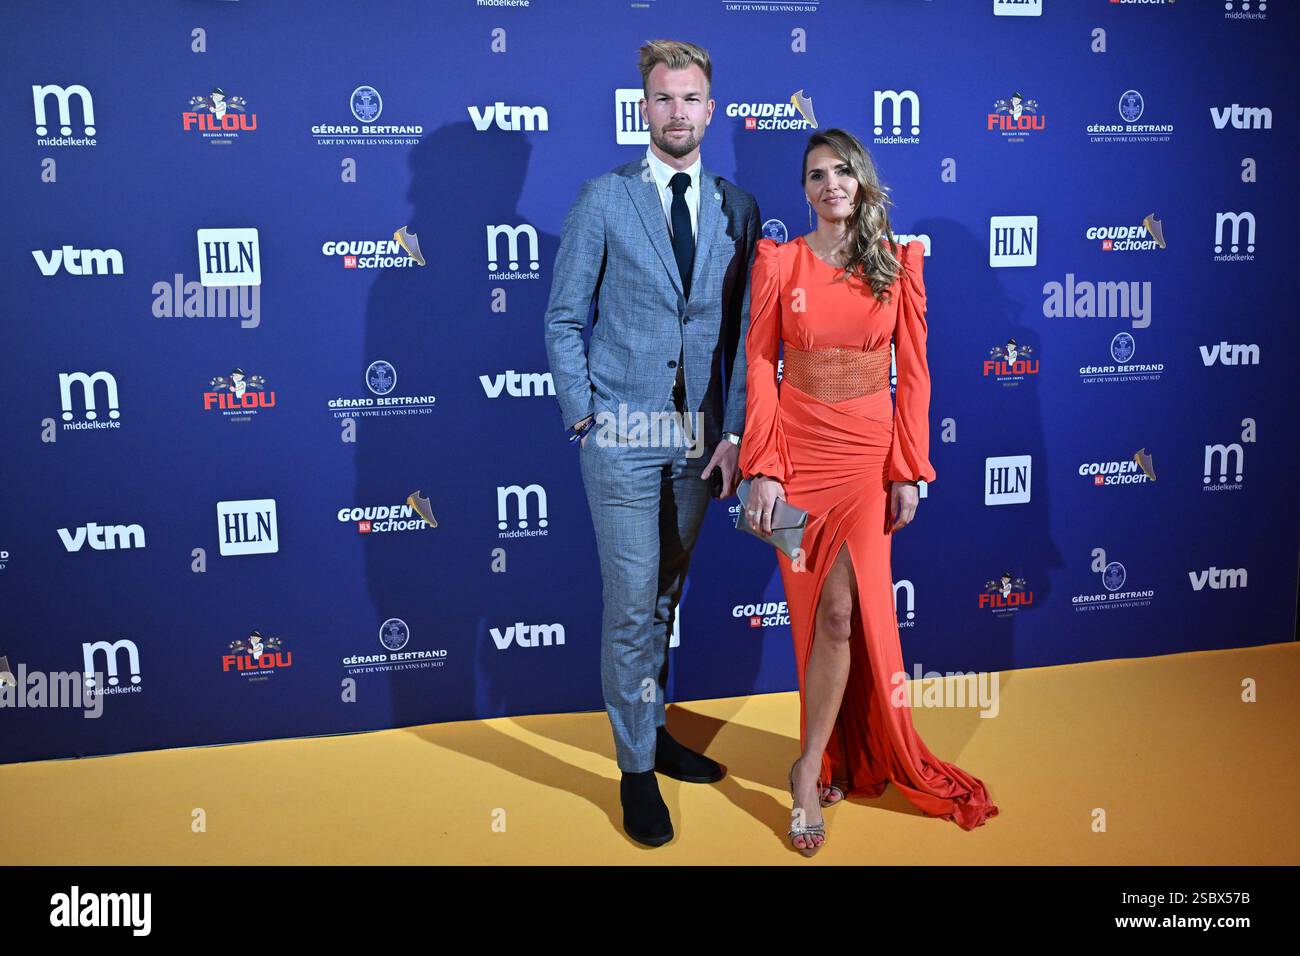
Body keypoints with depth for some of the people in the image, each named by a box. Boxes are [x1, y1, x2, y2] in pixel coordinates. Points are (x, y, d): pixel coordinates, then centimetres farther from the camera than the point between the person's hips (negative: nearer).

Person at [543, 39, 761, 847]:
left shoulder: (738, 209, 8)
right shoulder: (604, 200, -1)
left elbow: (745, 333, 7)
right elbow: (564, 320, 0)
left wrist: (734, 432, 0)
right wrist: (584, 418, -8)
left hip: (699, 438, 4)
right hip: (623, 436, -3)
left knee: (667, 597, 16)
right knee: (632, 605, 0)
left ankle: (653, 729, 34)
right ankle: (637, 768, 16)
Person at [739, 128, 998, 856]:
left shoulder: (898, 264, 3)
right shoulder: (779, 262, 1)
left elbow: (913, 372, 2)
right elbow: (761, 368, -2)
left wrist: (909, 470, -3)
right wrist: (763, 469, -9)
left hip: (870, 456, 1)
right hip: (799, 453, 0)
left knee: (845, 612, -3)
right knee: (822, 613, 6)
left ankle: (812, 770, 12)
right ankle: (840, 759, 25)